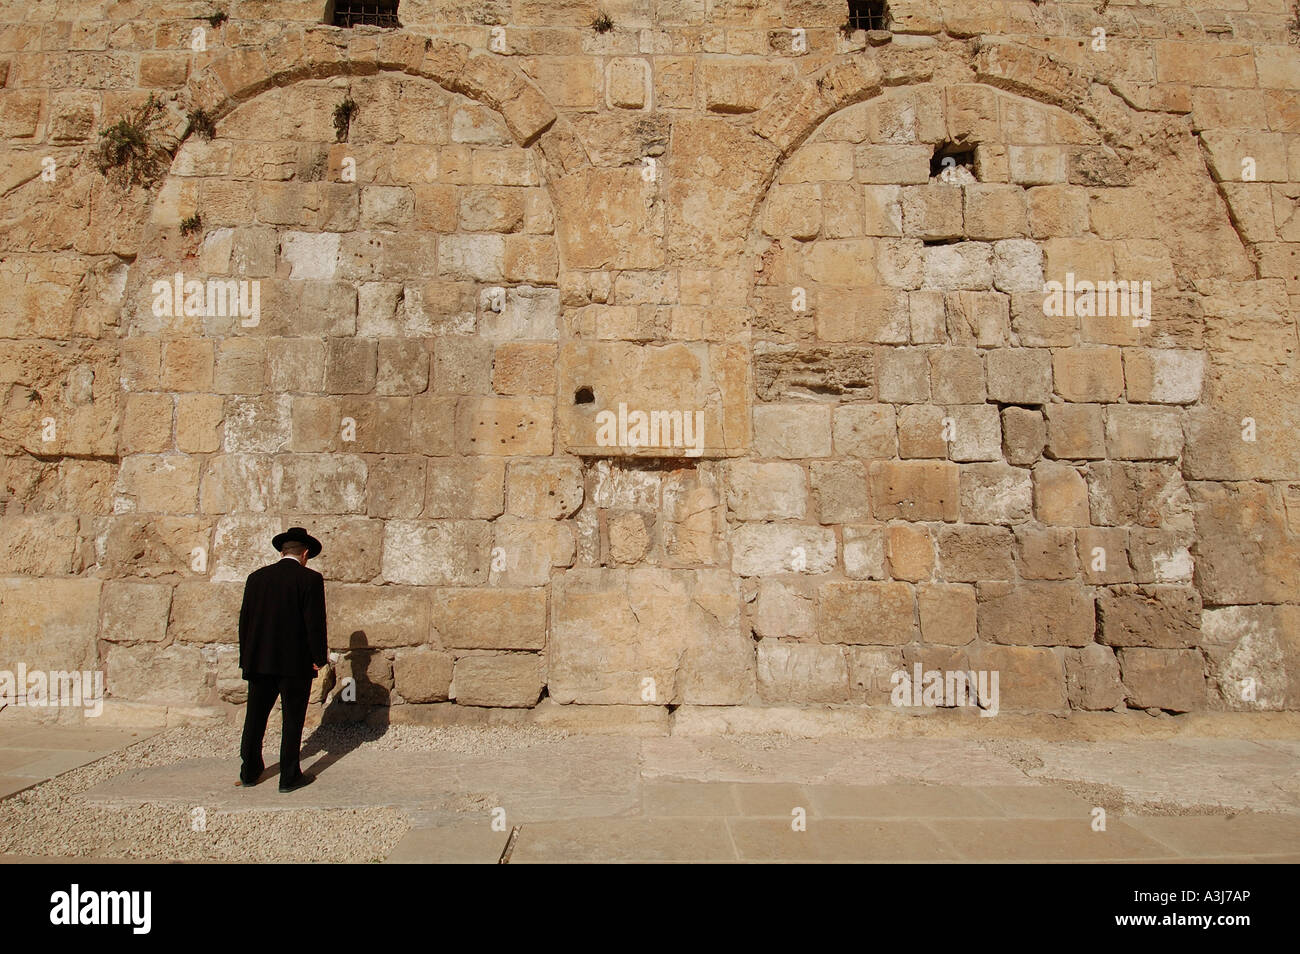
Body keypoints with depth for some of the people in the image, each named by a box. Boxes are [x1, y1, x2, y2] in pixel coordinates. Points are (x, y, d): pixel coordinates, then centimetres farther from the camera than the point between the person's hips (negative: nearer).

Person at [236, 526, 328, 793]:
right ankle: (289, 776, 11)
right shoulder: (310, 579, -9)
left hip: (259, 661, 4)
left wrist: (246, 657, 16)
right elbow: (315, 622, -12)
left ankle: (250, 772, 25)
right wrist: (319, 657, -2)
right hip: (296, 662, -4)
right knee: (292, 719, 5)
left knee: (255, 716, 15)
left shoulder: (256, 577, 5)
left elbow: (244, 619, 8)